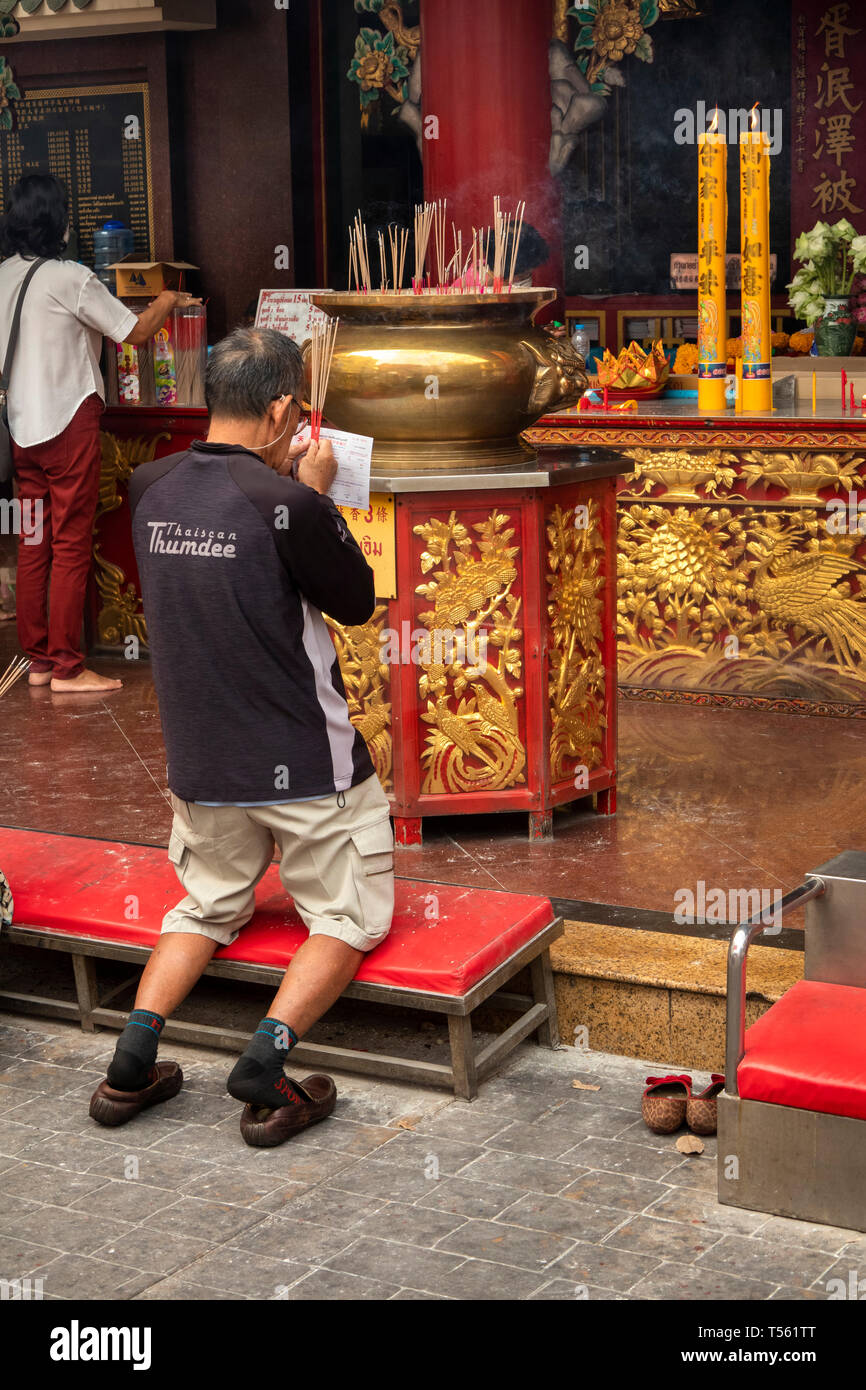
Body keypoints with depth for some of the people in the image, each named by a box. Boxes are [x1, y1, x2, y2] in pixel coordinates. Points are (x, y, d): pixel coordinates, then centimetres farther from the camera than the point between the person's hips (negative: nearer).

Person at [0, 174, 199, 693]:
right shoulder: (71, 279, -15)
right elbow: (136, 332, -8)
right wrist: (166, 302, 10)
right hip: (69, 421, -7)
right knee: (72, 543, -2)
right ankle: (67, 667, 1)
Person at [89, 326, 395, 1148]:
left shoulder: (150, 488, -1)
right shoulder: (287, 504, -19)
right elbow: (356, 601, -4)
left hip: (200, 763, 6)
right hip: (305, 761, -5)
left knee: (210, 905, 25)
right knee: (347, 917, 12)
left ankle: (135, 1051, 5)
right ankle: (265, 1059, -9)